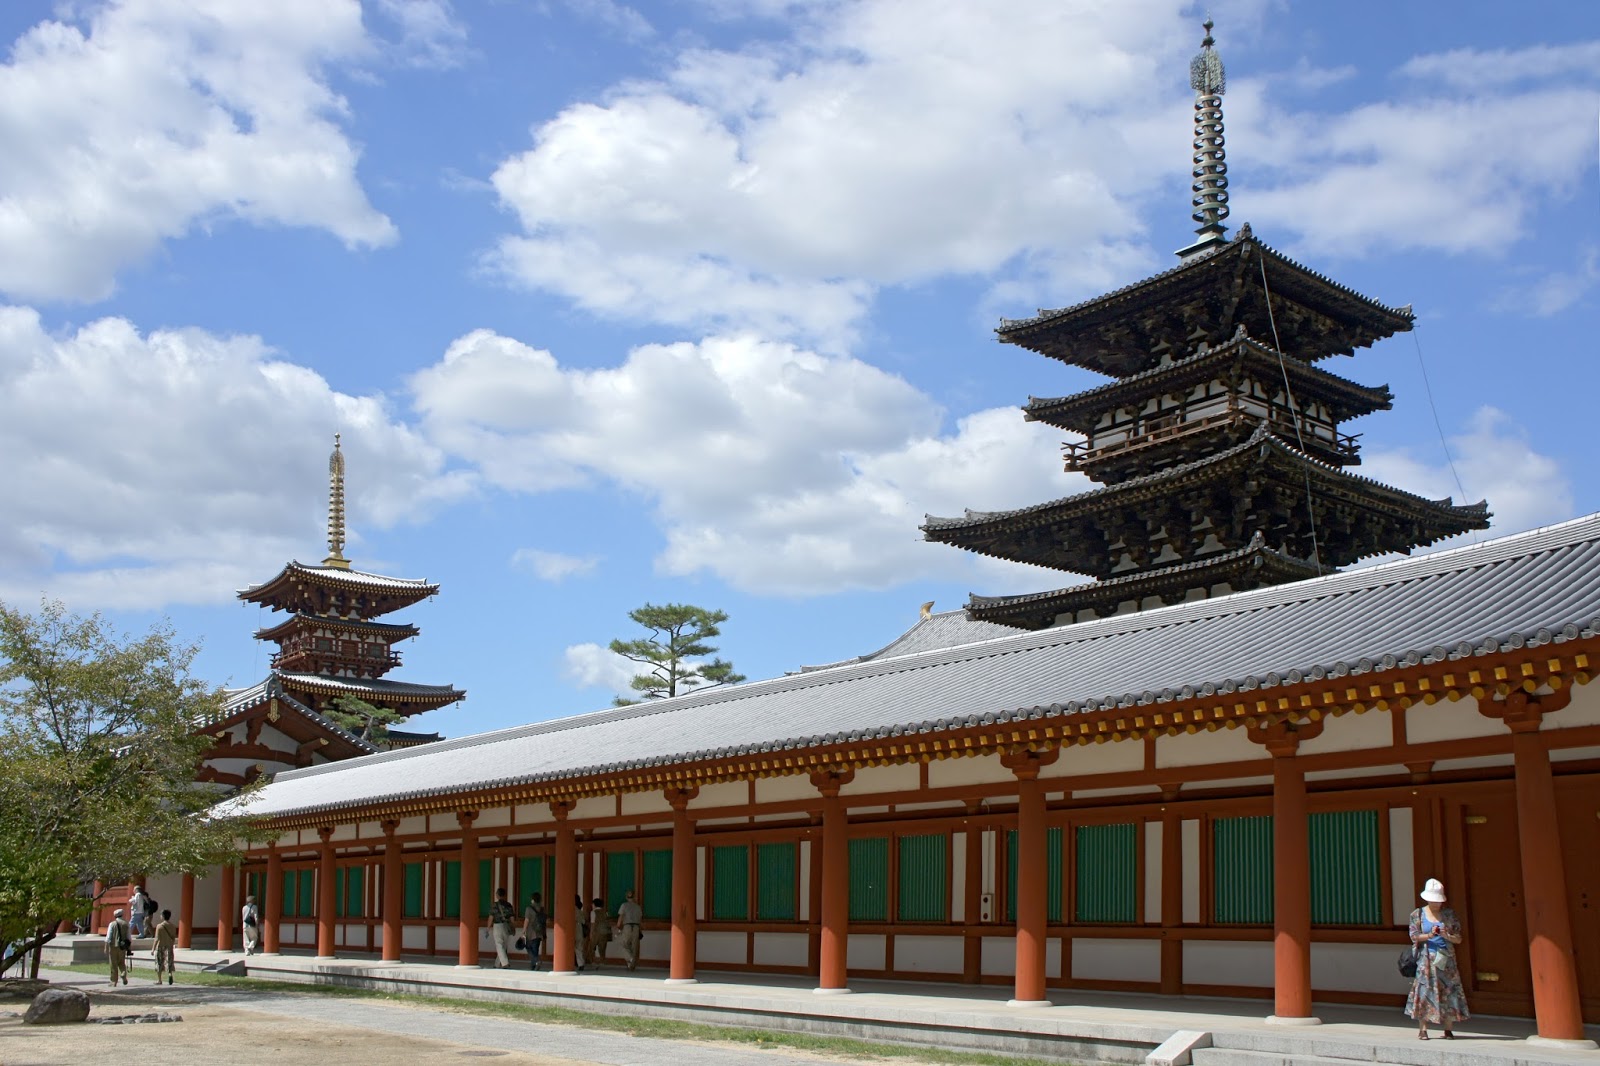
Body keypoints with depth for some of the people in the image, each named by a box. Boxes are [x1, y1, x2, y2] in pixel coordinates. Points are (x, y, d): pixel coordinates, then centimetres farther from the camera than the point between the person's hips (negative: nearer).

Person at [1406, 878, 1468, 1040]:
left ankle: (1448, 1030, 5)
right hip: (1426, 959, -1)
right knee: (1424, 991, -6)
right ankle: (1422, 1029, -3)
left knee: (1448, 991, -2)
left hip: (1446, 959, 1)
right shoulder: (1418, 914, 6)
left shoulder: (1449, 914, 7)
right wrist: (1429, 935, -17)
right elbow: (1414, 936, -1)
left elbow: (1458, 939, 5)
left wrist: (1446, 936, -15)